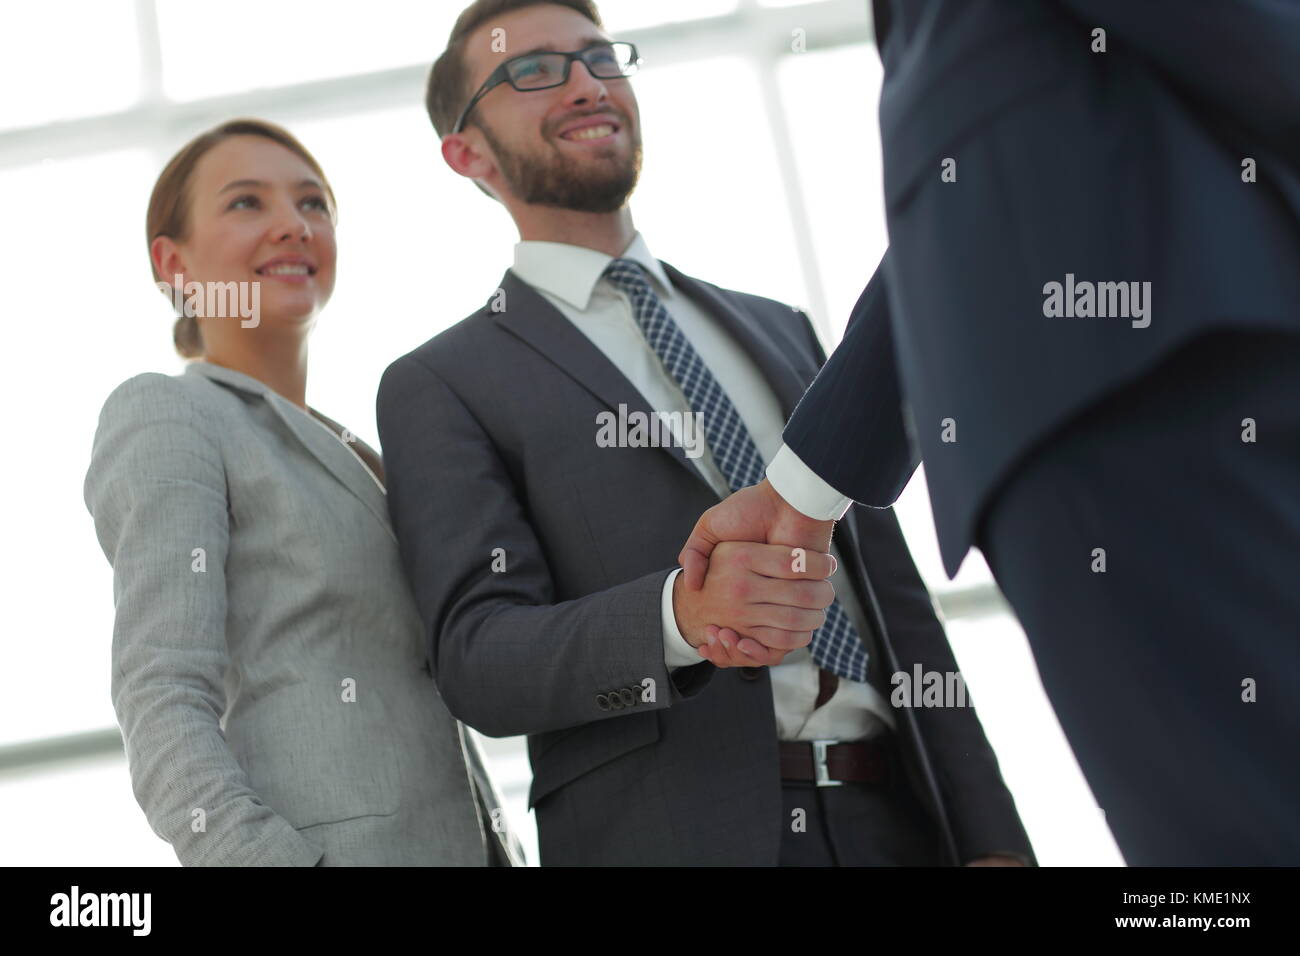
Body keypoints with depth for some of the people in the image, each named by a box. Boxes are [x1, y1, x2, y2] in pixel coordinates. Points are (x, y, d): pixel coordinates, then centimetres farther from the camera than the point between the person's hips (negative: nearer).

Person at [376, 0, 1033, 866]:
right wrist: (682, 616, -25)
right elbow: (477, 656, -7)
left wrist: (992, 838, 5)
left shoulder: (777, 331, 18)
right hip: (668, 833, -4)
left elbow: (896, 595, 14)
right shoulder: (441, 386, 3)